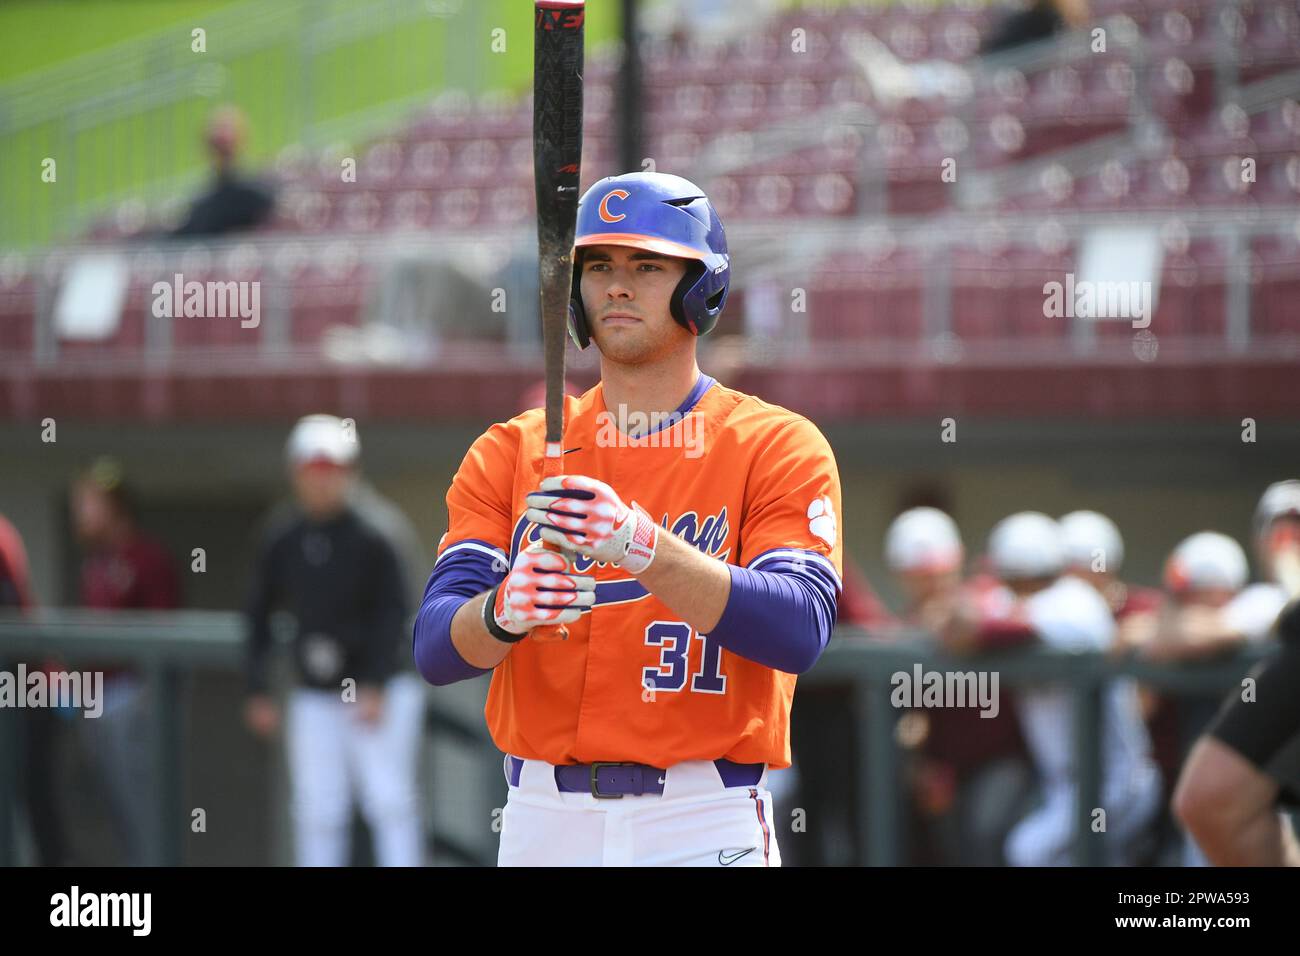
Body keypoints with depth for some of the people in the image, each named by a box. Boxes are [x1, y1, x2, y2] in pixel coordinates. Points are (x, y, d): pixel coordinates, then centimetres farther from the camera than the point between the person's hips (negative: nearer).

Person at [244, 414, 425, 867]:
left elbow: (393, 614, -11)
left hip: (378, 692, -4)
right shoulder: (281, 540, 3)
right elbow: (259, 617, 10)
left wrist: (375, 688, -18)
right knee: (318, 812, 2)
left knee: (390, 803, -9)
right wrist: (258, 691, 7)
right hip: (314, 698, 4)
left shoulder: (371, 537, -9)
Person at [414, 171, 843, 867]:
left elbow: (799, 631, -17)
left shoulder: (777, 447, 0)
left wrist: (640, 546, -30)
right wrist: (503, 611, -25)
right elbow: (434, 647, -2)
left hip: (704, 831, -3)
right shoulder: (509, 452, 9)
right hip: (542, 822, 3)